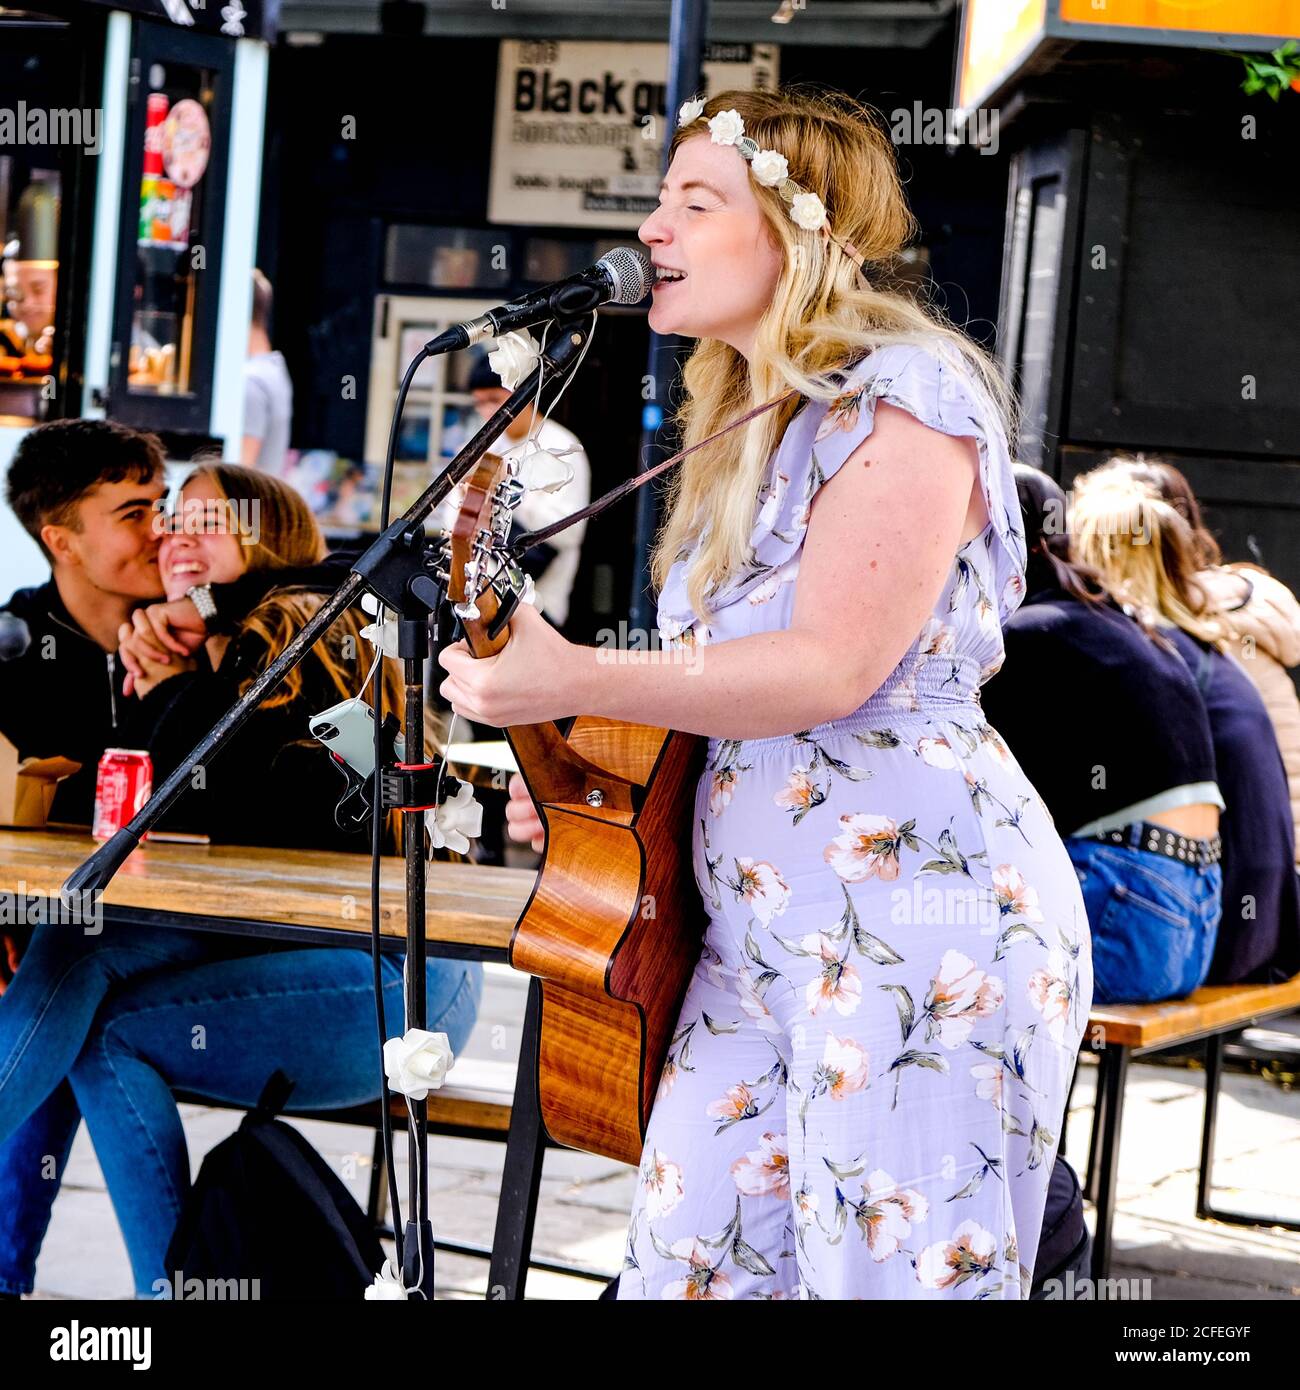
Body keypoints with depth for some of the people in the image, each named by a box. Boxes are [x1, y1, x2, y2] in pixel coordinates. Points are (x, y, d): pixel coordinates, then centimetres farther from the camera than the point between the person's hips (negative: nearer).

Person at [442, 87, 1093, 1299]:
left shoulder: (904, 393, -9)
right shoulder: (744, 428, 20)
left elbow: (833, 670, -19)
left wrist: (576, 681, -21)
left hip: (919, 924, -9)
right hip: (754, 926, 9)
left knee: (897, 1277, -6)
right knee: (681, 1269, 7)